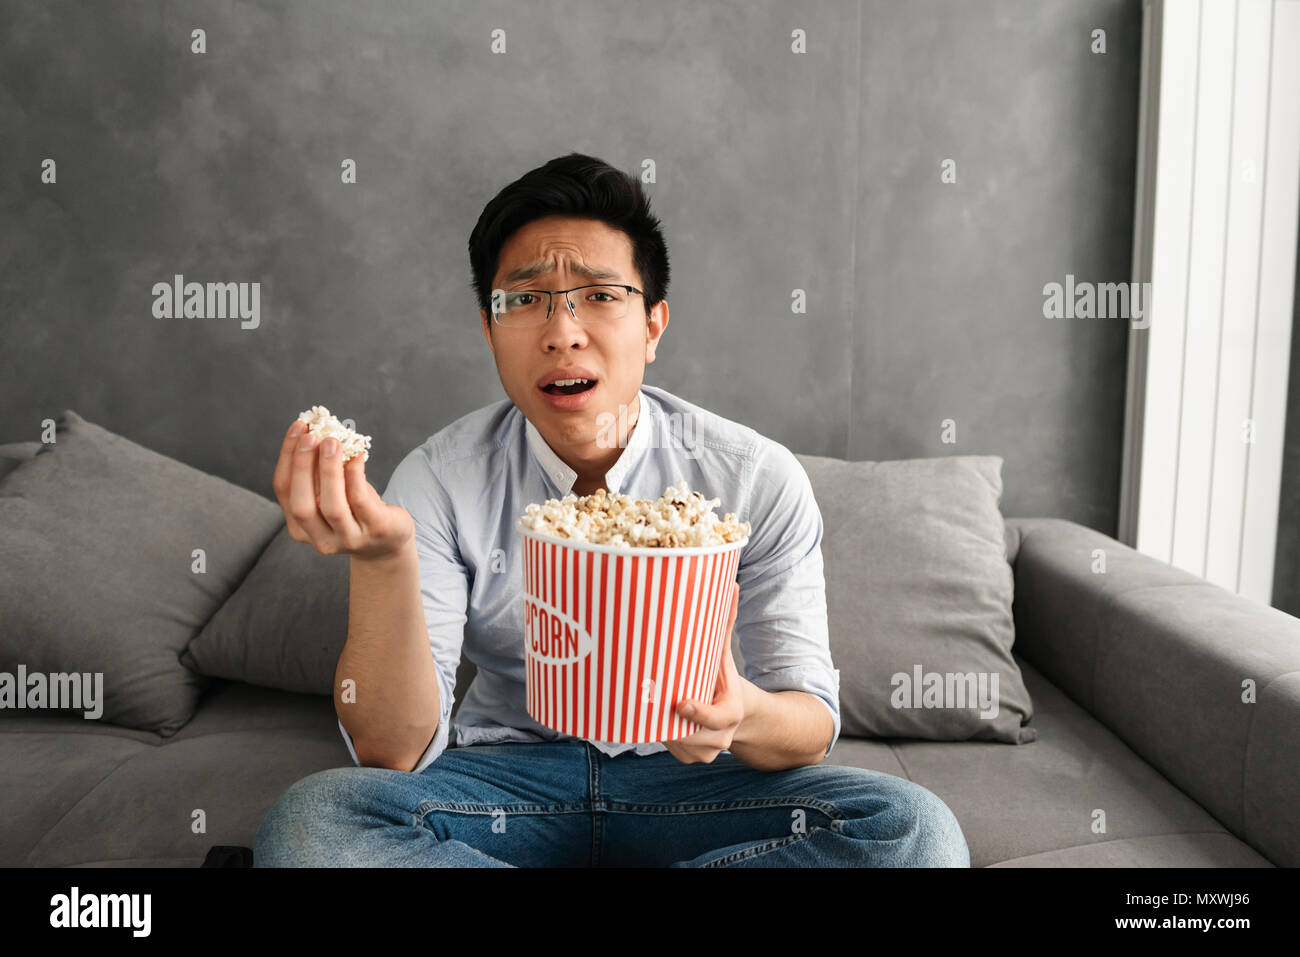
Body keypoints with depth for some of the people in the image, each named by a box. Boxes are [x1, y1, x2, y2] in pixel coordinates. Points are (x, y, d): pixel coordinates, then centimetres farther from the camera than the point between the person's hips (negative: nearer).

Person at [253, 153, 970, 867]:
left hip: (689, 778, 2)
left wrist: (742, 715, -31)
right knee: (306, 822, -28)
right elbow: (393, 752, -16)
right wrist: (382, 559, -34)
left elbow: (812, 723, -6)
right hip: (507, 776, -1)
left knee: (911, 826, -25)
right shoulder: (439, 483, -11)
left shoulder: (761, 481, -11)